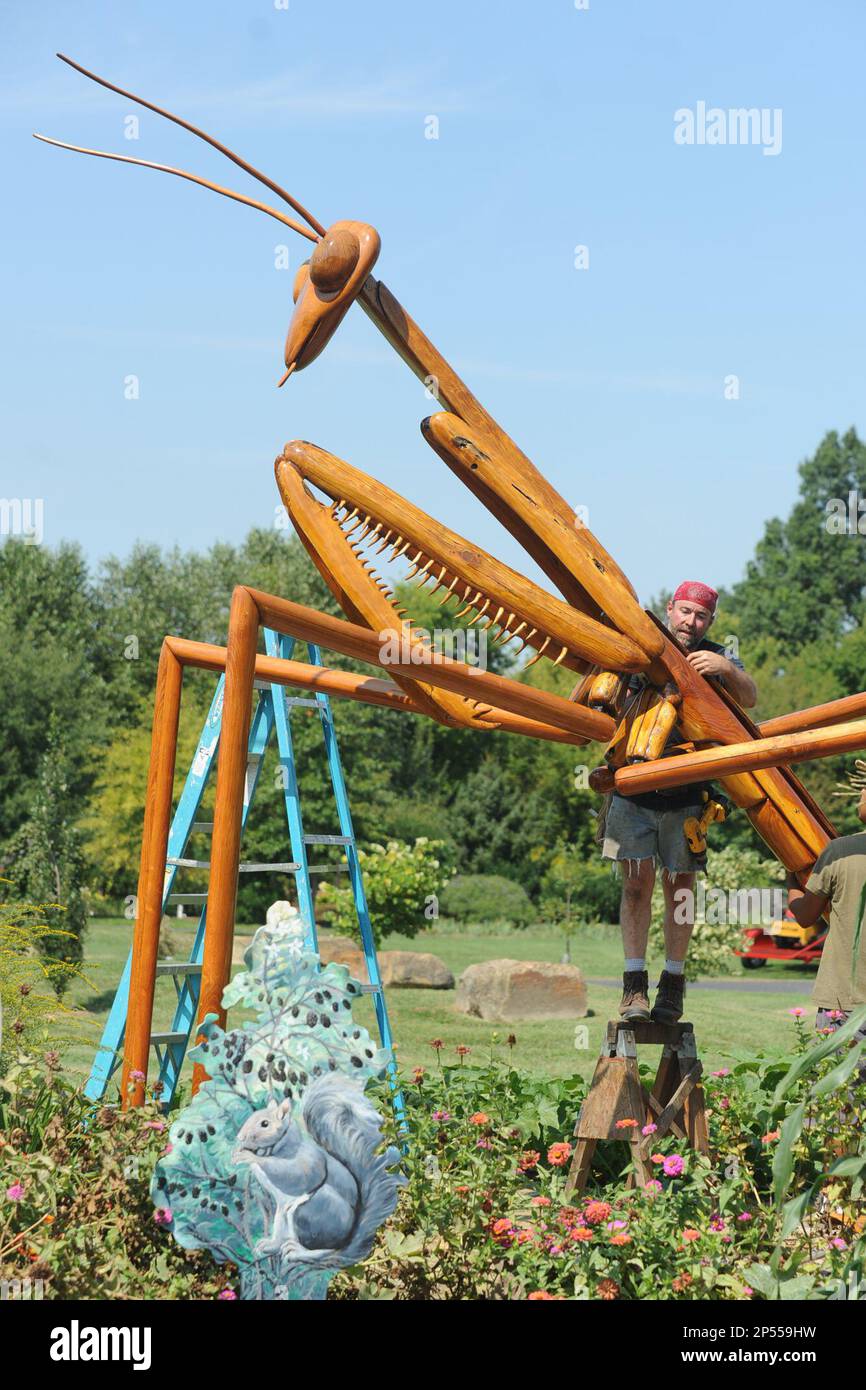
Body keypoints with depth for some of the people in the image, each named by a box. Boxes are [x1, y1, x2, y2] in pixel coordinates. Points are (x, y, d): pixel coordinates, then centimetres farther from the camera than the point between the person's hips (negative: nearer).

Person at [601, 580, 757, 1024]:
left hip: (685, 793, 0)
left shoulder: (716, 659, 2)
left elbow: (750, 699, -14)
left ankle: (673, 984, 15)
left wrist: (726, 669, -33)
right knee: (637, 883, -6)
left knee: (679, 887, 4)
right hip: (634, 788, 0)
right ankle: (634, 984, -2)